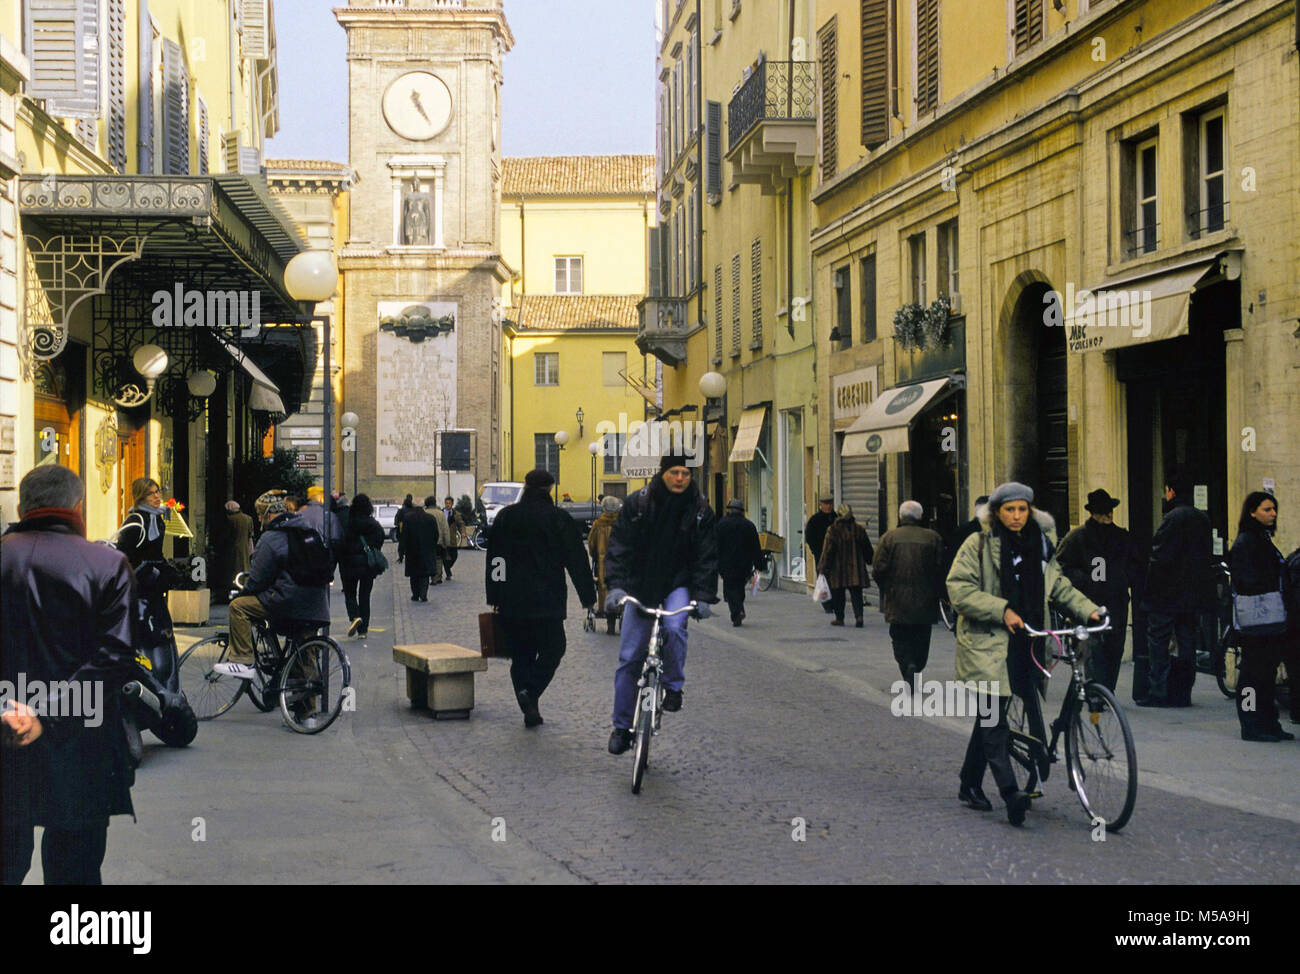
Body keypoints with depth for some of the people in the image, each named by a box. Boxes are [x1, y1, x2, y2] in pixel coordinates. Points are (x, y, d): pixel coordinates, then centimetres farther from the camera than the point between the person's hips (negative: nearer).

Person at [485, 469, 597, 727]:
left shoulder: (505, 516, 8)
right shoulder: (559, 518, -2)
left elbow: (493, 558, 9)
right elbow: (577, 560, -2)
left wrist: (494, 597, 13)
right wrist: (588, 596, 3)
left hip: (511, 601, 3)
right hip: (547, 599, -3)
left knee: (520, 654, 10)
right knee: (552, 648, 7)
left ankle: (529, 709, 5)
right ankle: (530, 692, -14)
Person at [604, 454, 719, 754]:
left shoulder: (700, 511, -3)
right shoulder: (638, 504, -7)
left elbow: (707, 557, -2)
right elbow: (619, 546, -9)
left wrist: (703, 596, -14)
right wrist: (616, 585, -22)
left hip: (678, 585, 0)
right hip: (641, 586, 0)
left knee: (674, 628, -32)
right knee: (629, 658, 0)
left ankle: (674, 685, -6)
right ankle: (622, 726, 12)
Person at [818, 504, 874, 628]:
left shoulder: (833, 530, -10)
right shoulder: (859, 529, -1)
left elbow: (827, 551, -9)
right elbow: (867, 549, 9)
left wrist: (823, 568, -4)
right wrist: (871, 561, 26)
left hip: (838, 568, -2)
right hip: (856, 568, 2)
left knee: (838, 595, 9)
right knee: (856, 594, 5)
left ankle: (839, 618, 12)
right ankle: (859, 615, -11)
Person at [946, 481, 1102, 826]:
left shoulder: (1040, 545, 13)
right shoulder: (978, 545, -5)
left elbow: (1058, 585, 20)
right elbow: (959, 589, -11)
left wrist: (1087, 609, 4)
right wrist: (1001, 610, -18)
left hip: (1025, 643, 5)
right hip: (987, 642, -5)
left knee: (989, 716, 12)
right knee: (994, 718, -13)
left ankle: (970, 786, 23)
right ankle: (1010, 792, -19)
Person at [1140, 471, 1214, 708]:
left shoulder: (1172, 518, -14)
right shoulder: (1203, 519, 9)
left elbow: (1159, 557, -17)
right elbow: (1206, 553, 13)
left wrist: (1150, 588, -7)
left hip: (1168, 592, -7)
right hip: (1193, 594, 7)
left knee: (1158, 641, -1)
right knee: (1187, 643, 10)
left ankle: (1158, 692, -4)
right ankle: (1182, 692, 12)